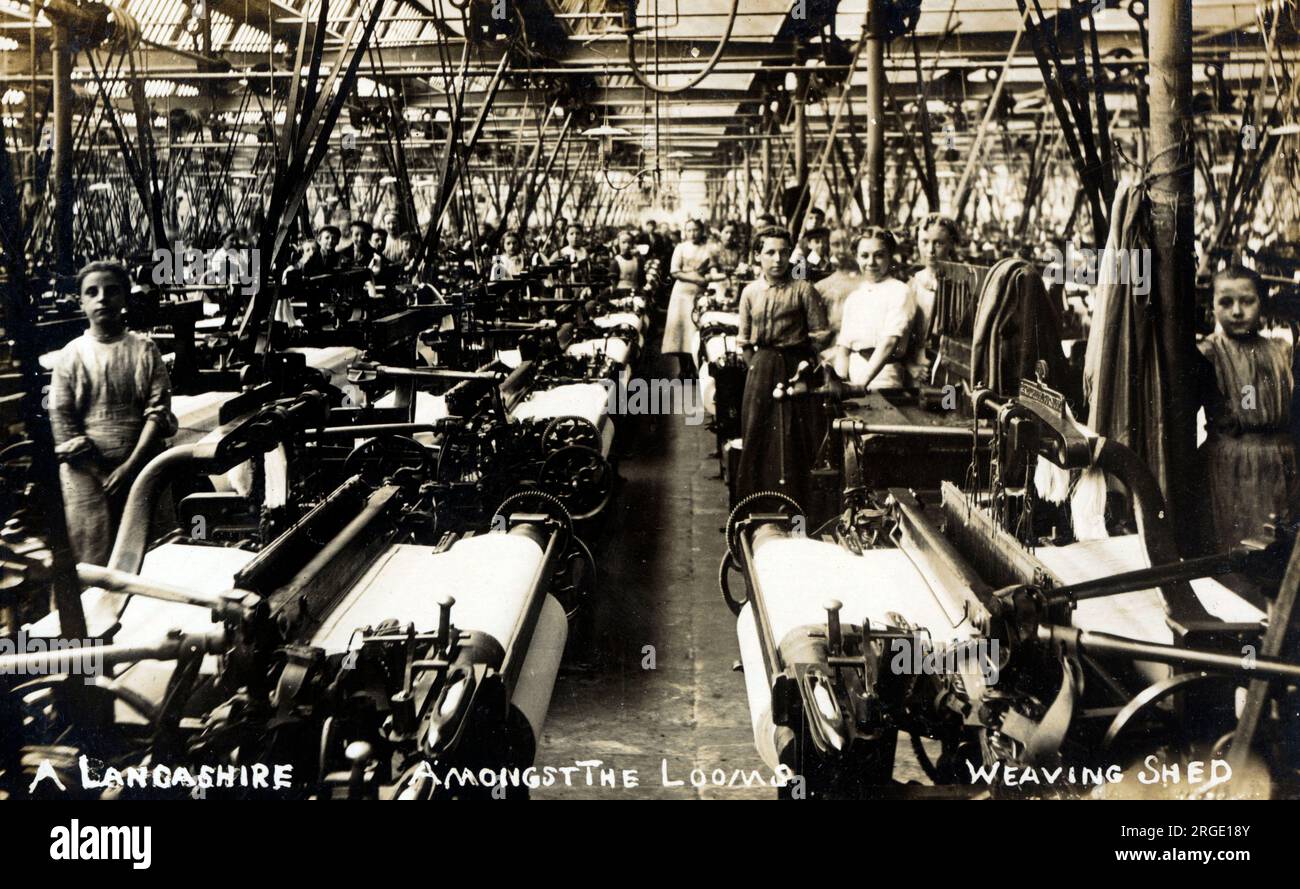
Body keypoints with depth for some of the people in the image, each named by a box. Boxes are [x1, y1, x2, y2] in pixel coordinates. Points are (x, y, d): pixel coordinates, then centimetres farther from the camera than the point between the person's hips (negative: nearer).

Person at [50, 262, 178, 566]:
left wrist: (130, 466, -12)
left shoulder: (145, 350, 6)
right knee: (96, 559, -3)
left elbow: (158, 411, -2)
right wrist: (103, 474, -8)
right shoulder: (71, 355, 5)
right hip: (87, 472, -1)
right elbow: (61, 420, -1)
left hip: (142, 468, 1)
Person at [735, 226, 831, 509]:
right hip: (760, 372, 4)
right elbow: (743, 338, 14)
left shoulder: (803, 289, -3)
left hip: (795, 369, -3)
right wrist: (755, 364, 4)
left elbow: (821, 334, -5)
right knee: (757, 440, 7)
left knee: (793, 441, -2)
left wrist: (800, 360, -5)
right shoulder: (750, 291, 8)